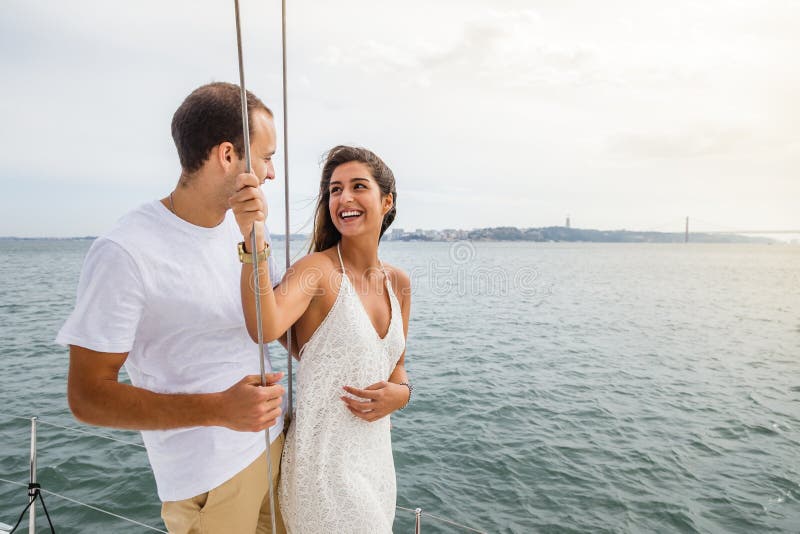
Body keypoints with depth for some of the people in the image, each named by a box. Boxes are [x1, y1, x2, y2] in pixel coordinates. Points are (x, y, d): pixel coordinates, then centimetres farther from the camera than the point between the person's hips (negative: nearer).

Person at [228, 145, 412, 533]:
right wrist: (255, 241, -51)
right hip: (325, 458, -6)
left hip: (377, 451, 7)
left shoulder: (398, 282, 1)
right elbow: (266, 328, -38)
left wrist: (400, 392, -8)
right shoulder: (318, 269, -17)